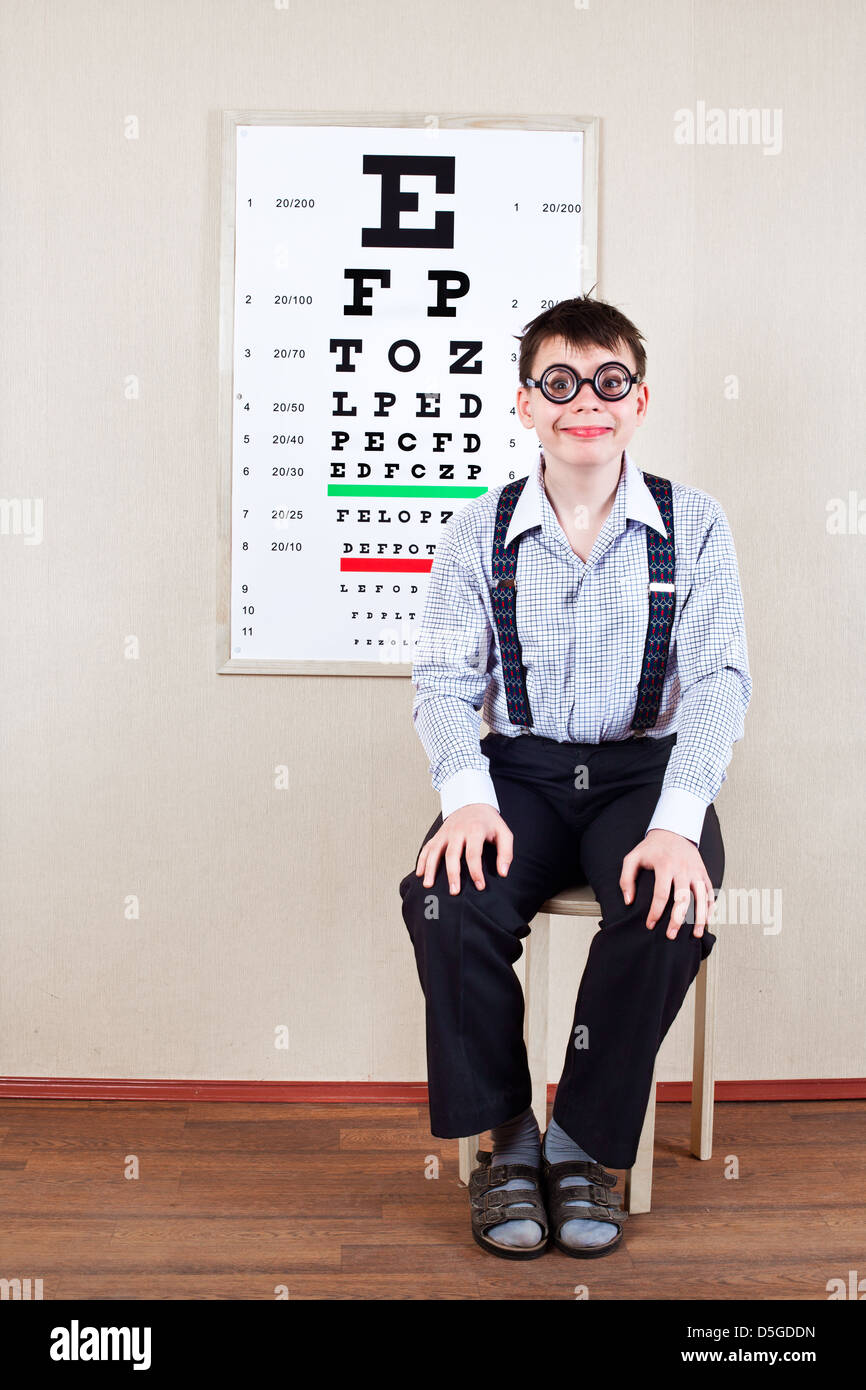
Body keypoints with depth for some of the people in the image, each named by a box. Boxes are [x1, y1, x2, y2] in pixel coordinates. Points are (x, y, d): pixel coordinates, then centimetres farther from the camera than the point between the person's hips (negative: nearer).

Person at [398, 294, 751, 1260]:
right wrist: (466, 797, -22)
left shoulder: (692, 526, 1)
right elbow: (445, 681, -1)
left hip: (646, 769, 0)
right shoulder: (478, 532, 3)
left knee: (668, 909, -32)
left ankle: (584, 1144, -7)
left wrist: (676, 823, -24)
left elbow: (717, 681, -8)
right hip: (519, 769, 1)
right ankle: (505, 1136, -3)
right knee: (445, 901, -29)